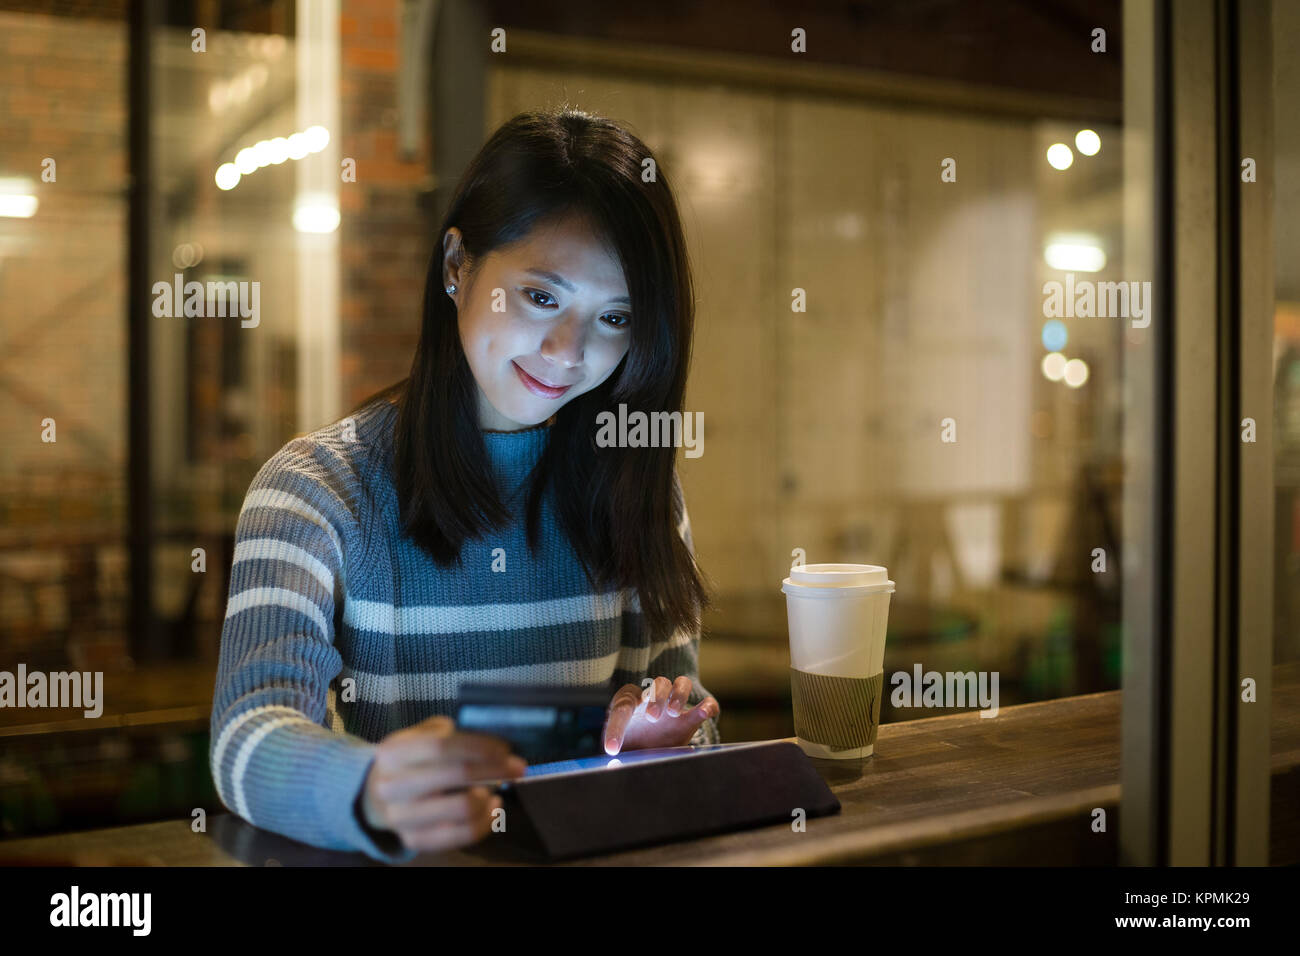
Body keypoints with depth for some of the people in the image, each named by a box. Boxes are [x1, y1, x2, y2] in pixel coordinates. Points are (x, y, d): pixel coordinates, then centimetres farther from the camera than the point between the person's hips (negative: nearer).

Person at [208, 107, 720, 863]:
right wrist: (374, 791, -38)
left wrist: (655, 737, -14)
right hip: (387, 861, -3)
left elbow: (686, 707, 8)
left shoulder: (637, 483, 5)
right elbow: (247, 740, -18)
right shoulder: (315, 488, -6)